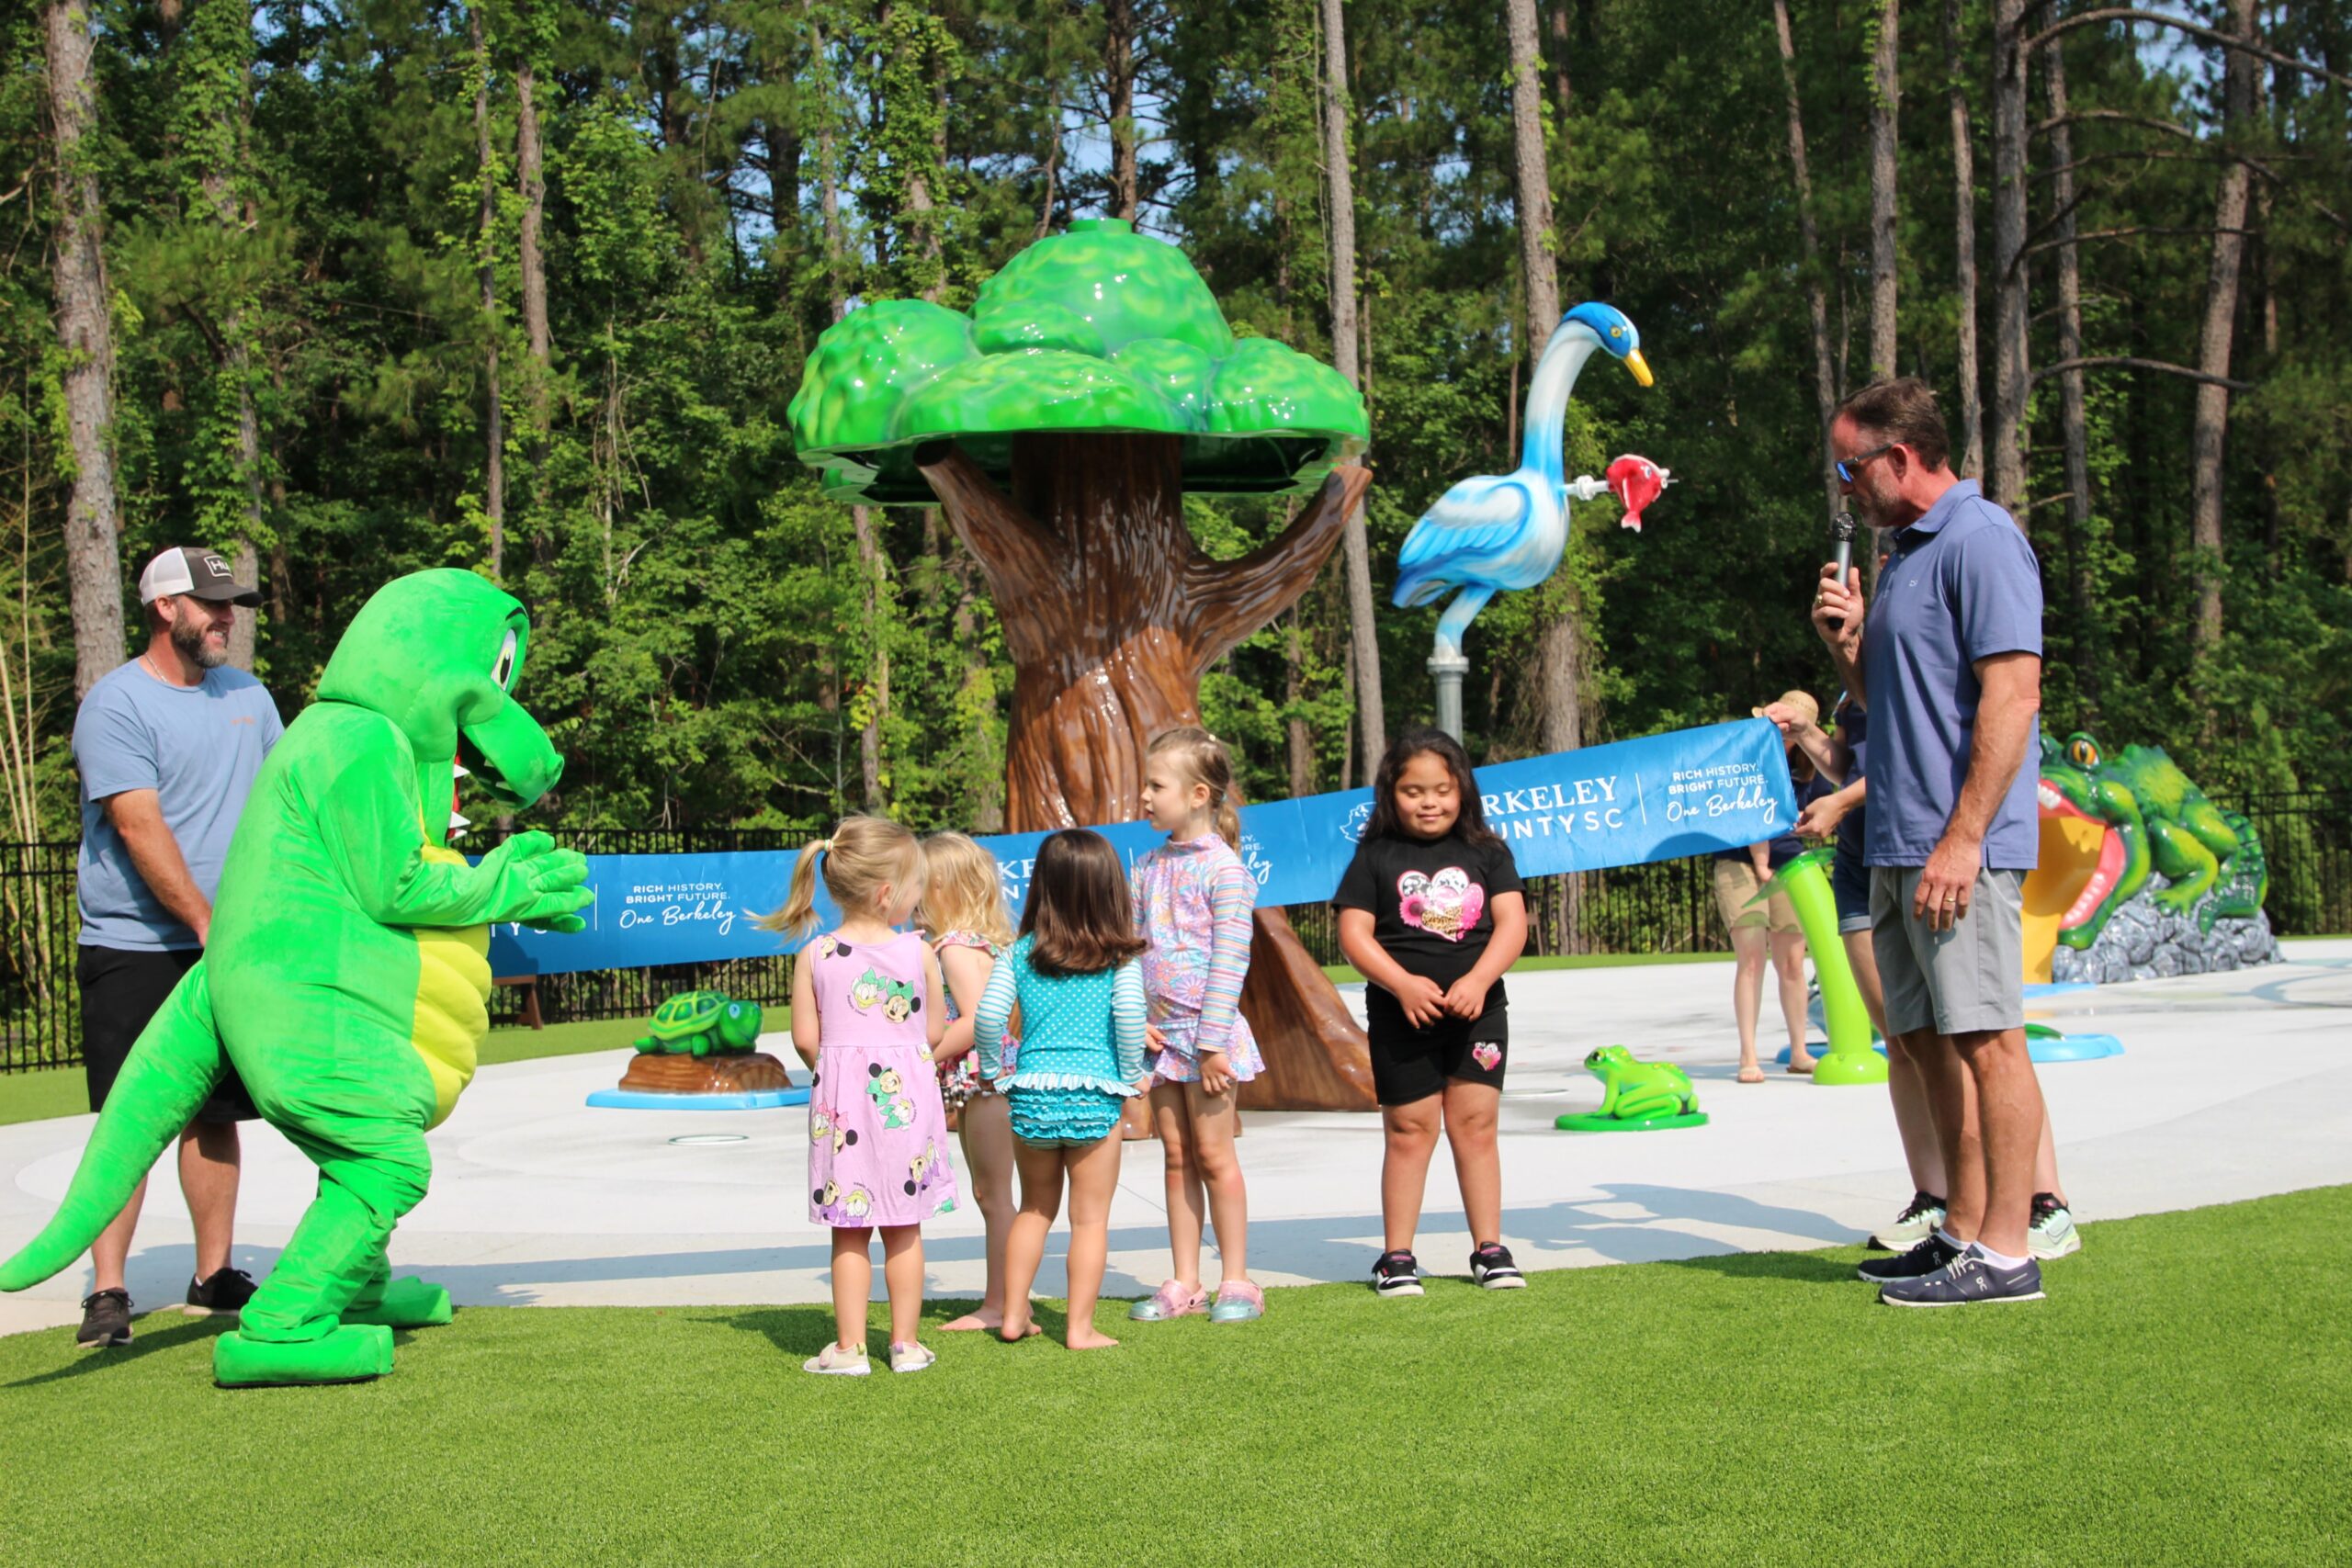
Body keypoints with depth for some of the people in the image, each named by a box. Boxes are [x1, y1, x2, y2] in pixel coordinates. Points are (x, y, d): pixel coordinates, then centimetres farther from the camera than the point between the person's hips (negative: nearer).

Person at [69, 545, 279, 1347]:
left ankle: (214, 1277, 18)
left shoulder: (246, 695, 13)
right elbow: (141, 829, -16)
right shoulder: (116, 704, -9)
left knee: (215, 1115, 9)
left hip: (227, 949, 6)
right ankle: (107, 1293, -2)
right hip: (133, 950, -6)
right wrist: (207, 924, -20)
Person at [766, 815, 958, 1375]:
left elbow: (805, 1038, -3)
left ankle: (849, 1348, 7)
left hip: (841, 1098, 0)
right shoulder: (920, 952, -6)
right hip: (906, 1095, 0)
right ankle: (906, 1344, 15)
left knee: (850, 1233, 6)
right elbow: (934, 1033, 1)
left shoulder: (816, 955, -4)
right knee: (904, 1231, 10)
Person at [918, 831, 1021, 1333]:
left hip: (981, 1078, -10)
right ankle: (1003, 1300, 22)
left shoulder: (957, 948, -17)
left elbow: (976, 1022, -25)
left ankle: (999, 1305, 3)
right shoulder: (981, 943, 12)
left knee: (994, 1196, -3)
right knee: (989, 1195, 15)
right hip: (979, 1084, 10)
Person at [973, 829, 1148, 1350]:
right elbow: (1129, 1013, -16)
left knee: (1034, 1208, 21)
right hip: (1094, 1097, -3)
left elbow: (989, 1015, -5)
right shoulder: (1118, 957, -2)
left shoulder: (1021, 954, 4)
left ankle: (1014, 1316, 23)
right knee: (1090, 1217, 6)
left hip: (1030, 1095, 3)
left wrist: (995, 1071, 10)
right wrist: (1132, 1075, -4)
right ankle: (1080, 1327, 6)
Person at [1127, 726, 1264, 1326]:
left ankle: (1237, 1282, 8)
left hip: (1206, 1029, -6)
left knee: (1214, 1154, -2)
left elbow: (1230, 959, -14)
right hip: (1159, 1030, 6)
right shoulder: (1149, 867, 10)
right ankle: (1184, 1284, 15)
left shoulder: (1222, 866, -11)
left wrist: (1213, 1041, -17)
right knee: (1176, 1157, 10)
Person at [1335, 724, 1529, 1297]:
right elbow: (1353, 932, -4)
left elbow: (1512, 922, 0)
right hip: (1402, 1015, -2)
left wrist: (1477, 980, -16)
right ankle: (1398, 1256, 9)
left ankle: (1489, 1248, 14)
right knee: (1409, 1130, 2)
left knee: (1475, 1125, 5)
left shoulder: (1487, 853, 7)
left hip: (1476, 1009, 2)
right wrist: (1404, 984, -17)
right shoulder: (1376, 857, 2)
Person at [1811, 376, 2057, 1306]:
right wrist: (1847, 643, 7)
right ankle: (1964, 1231, 19)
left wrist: (1963, 839, -23)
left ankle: (2006, 1251, -3)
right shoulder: (1904, 551, 20)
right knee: (1930, 1042, 12)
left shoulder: (1980, 540, -10)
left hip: (1959, 846, -10)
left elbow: (2012, 694, -19)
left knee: (1985, 1039, -7)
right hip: (1896, 845, 10)